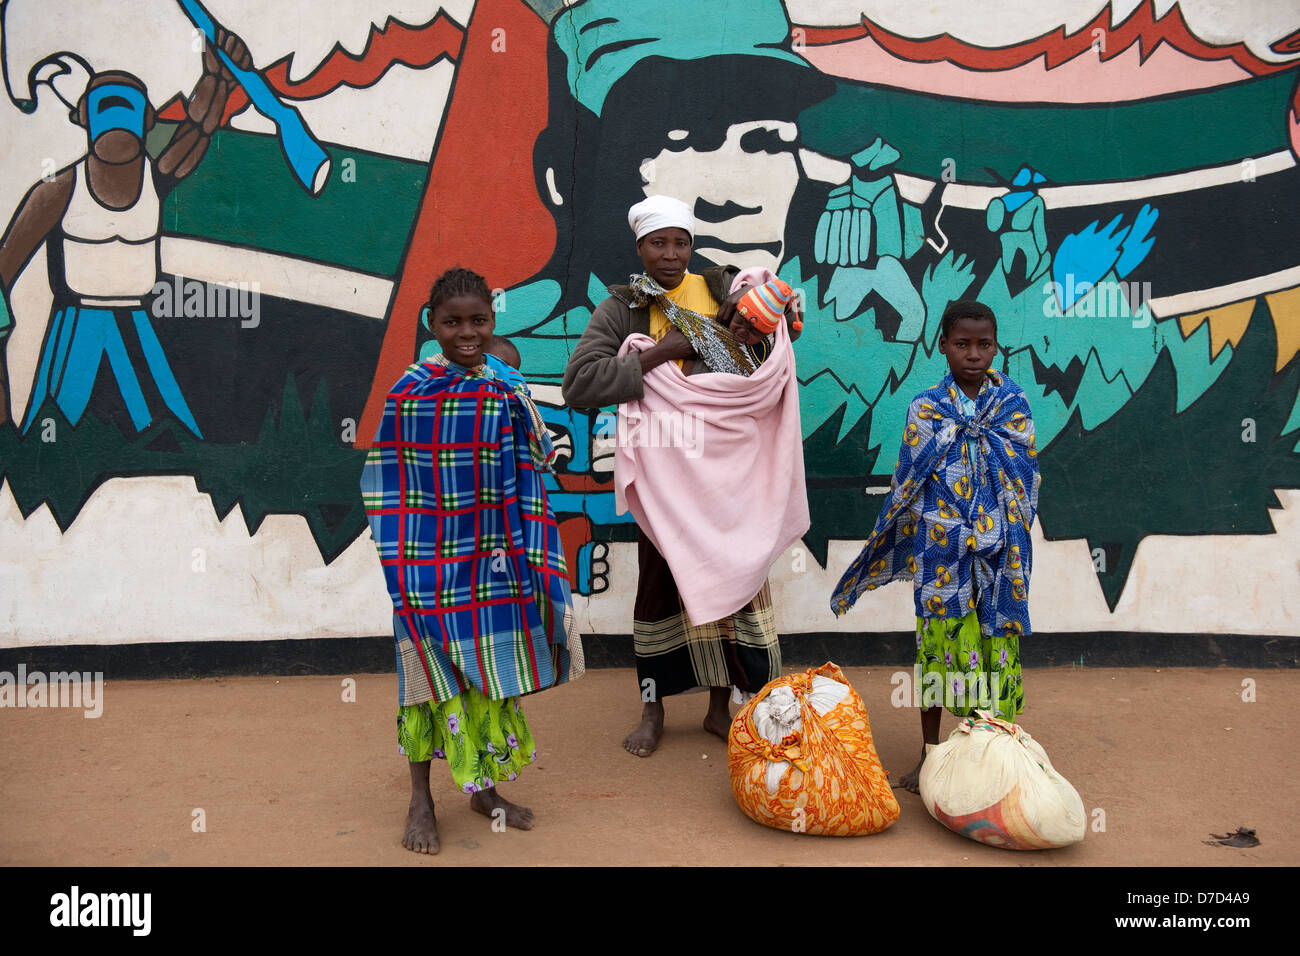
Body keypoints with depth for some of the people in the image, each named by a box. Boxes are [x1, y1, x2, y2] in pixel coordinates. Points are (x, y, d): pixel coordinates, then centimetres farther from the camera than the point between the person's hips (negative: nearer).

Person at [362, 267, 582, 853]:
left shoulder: (505, 395, 2)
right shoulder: (409, 392, -5)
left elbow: (526, 482, 4)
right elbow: (386, 481, -2)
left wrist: (529, 557, -1)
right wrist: (398, 559, -5)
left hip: (491, 558, 3)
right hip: (429, 561, -2)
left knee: (490, 674, 12)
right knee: (432, 673, 5)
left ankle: (484, 787, 30)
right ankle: (420, 799, 22)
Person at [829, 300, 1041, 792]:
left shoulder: (1014, 405, 4)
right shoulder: (925, 408, 0)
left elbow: (1026, 476, 3)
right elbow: (906, 487, 0)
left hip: (999, 551, 1)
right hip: (941, 550, -1)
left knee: (996, 642, 5)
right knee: (938, 642, 6)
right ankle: (929, 751, 19)